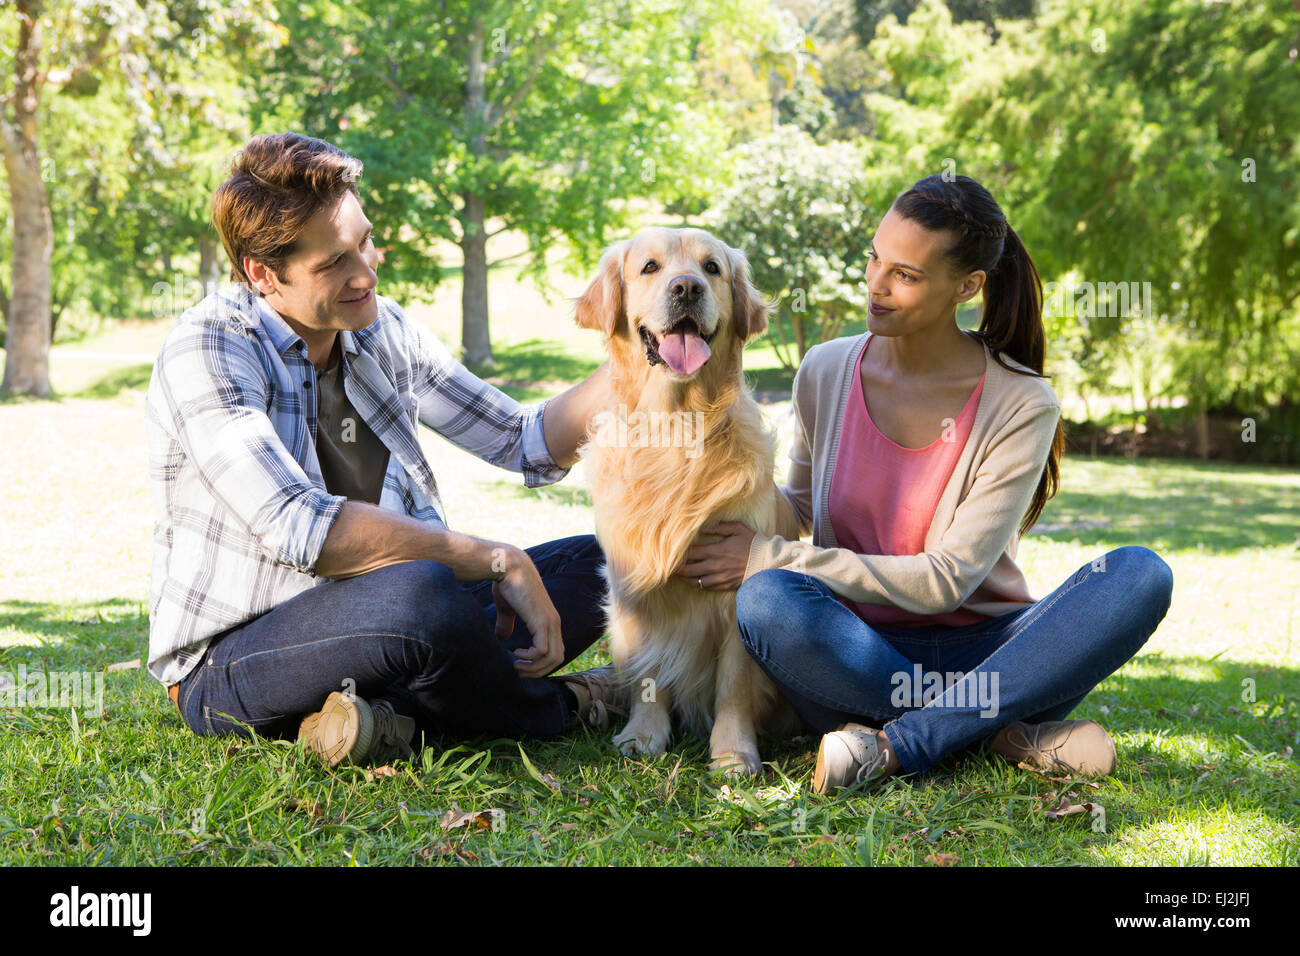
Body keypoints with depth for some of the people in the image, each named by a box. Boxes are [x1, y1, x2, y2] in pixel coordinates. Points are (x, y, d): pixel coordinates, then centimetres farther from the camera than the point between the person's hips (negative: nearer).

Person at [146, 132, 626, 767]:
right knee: (419, 595, -37)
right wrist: (497, 560, -27)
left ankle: (399, 713, -21)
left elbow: (529, 446, 12)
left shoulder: (383, 331, 5)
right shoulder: (206, 352, -17)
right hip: (229, 662, -8)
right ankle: (551, 710, -6)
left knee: (598, 566, -1)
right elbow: (299, 529, -30)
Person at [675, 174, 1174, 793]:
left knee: (1140, 575, -27)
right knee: (768, 599, -33)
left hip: (977, 651, -1)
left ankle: (898, 744, -31)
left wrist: (772, 557, -18)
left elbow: (947, 579, -14)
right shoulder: (827, 372, 2)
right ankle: (1008, 732, -25)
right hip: (857, 652, 1)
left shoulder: (1021, 406, -9)